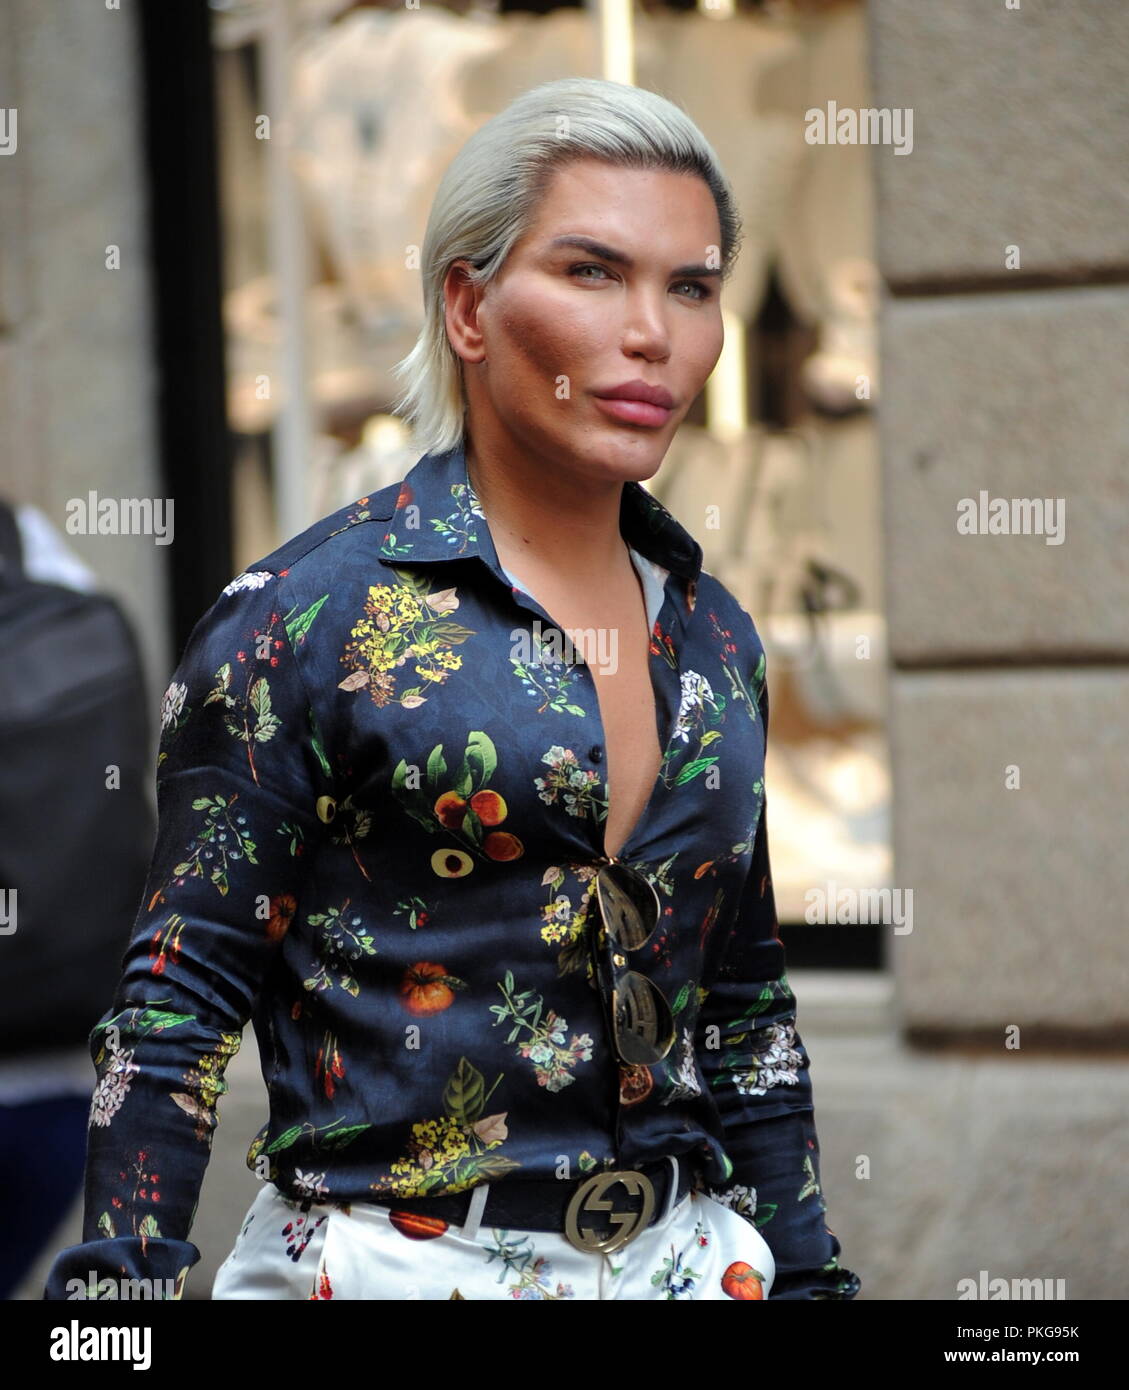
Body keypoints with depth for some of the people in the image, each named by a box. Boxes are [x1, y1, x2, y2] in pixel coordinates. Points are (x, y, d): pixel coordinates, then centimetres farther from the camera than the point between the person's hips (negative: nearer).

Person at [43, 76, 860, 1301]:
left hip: (683, 1256, 5)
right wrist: (116, 1284, -15)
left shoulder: (714, 639, 7)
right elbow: (179, 999, -9)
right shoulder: (306, 615, -9)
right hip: (388, 1261, -5)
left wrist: (805, 1273, 13)